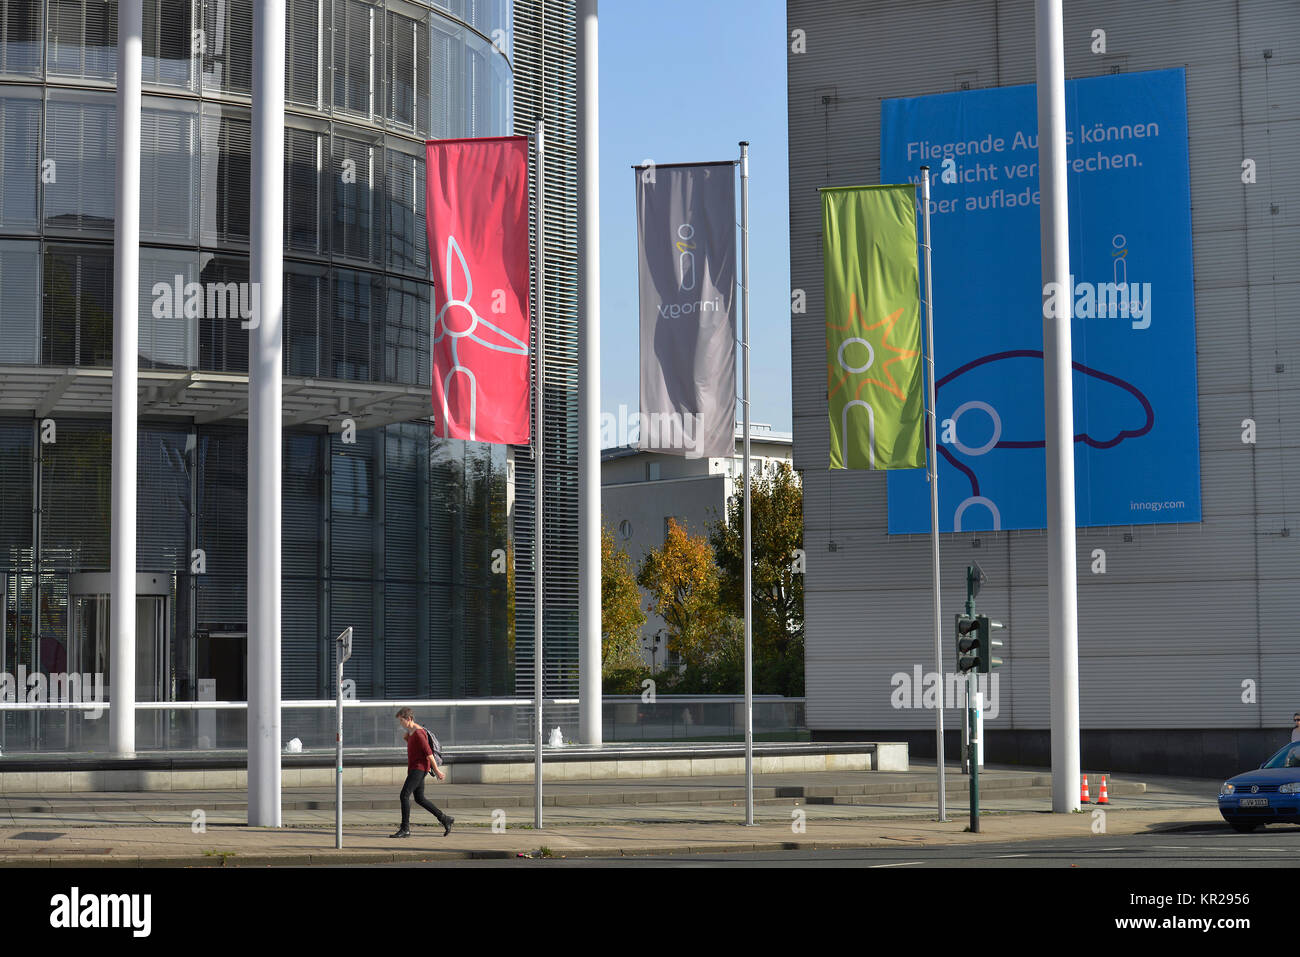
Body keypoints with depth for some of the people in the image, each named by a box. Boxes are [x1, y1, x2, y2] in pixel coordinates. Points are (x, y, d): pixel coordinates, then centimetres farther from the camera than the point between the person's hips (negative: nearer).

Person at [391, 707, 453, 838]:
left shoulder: (418, 733, -17)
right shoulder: (410, 732, 15)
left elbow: (428, 752, -18)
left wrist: (436, 770, -18)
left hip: (419, 768, -10)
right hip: (413, 769, 10)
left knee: (404, 795, -14)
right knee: (420, 799, 13)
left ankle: (405, 829, -13)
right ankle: (445, 819, 19)